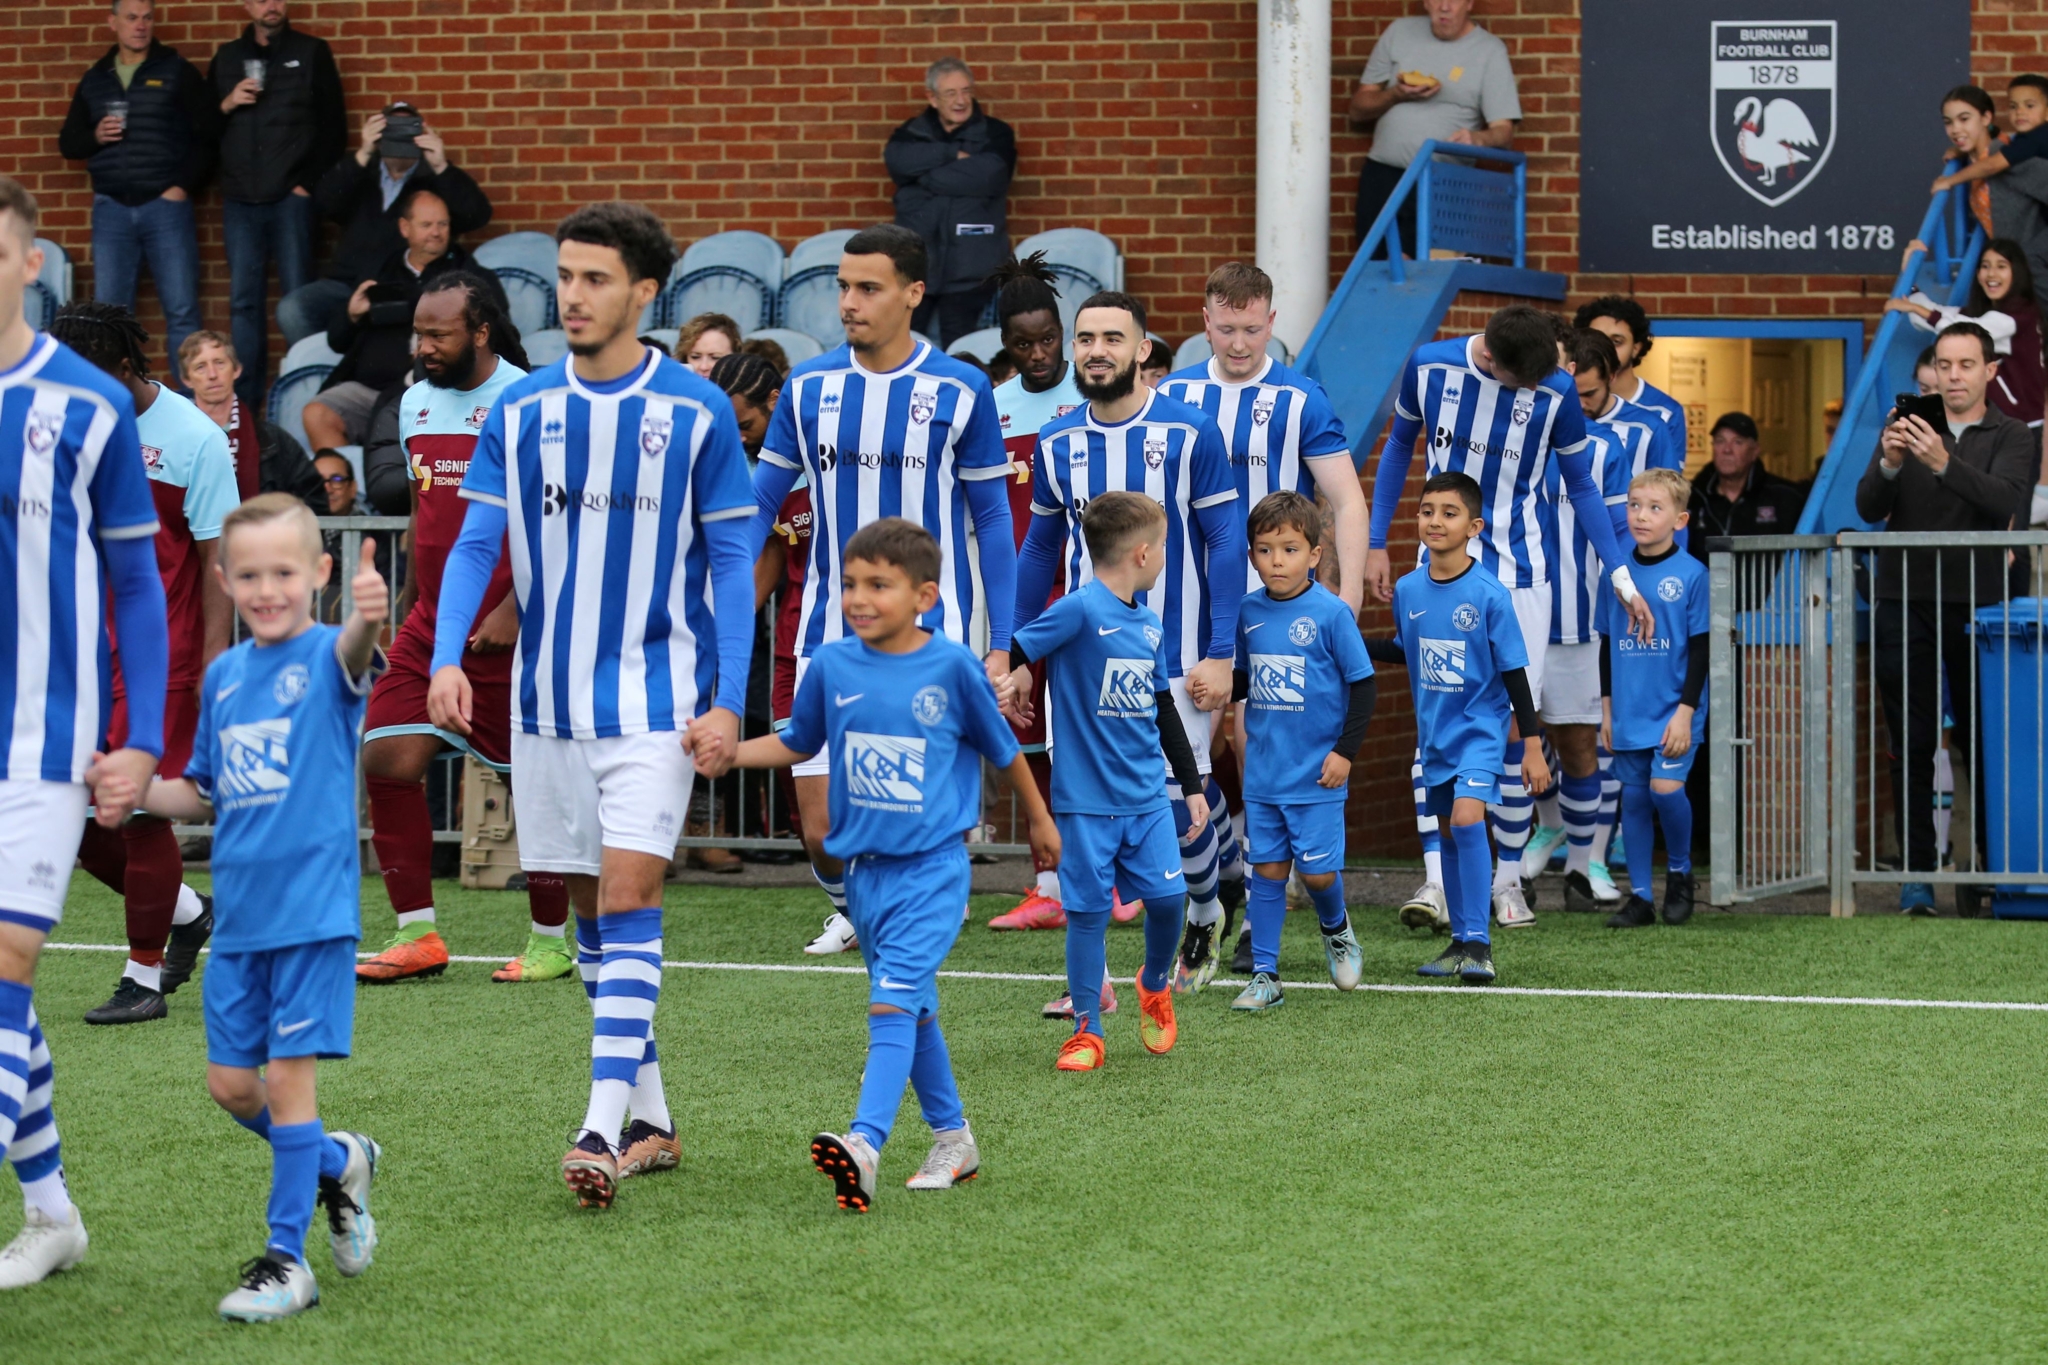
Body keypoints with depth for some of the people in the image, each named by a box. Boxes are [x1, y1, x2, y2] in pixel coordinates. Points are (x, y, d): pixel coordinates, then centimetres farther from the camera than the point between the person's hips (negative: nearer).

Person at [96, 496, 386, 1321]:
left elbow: (356, 654, -36)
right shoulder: (223, 676, 8)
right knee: (230, 1082, 9)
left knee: (288, 1075, -6)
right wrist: (140, 792, 0)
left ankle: (286, 1259, 4)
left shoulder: (325, 657, -9)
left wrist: (367, 619, -59)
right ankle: (336, 1162, 34)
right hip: (241, 912, 6)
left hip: (313, 908, -6)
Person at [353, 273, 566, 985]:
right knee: (387, 758, -5)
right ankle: (418, 935, 2)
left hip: (510, 632, -7)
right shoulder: (416, 403, 12)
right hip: (432, 626, 7)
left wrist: (514, 610, -21)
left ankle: (550, 941, 12)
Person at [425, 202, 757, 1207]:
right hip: (549, 701, 4)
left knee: (626, 897, -15)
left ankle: (603, 1129, -18)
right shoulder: (519, 410, 4)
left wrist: (728, 702, -8)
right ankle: (650, 1120, 19)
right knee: (591, 914, 8)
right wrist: (447, 656, -11)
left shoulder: (697, 412, -4)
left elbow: (730, 560, -1)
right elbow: (477, 542, 4)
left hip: (654, 701, -4)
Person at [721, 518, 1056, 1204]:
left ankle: (865, 1145, -31)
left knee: (892, 1001, -18)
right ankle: (953, 1140, 31)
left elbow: (1001, 747, 5)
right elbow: (795, 743, 14)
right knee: (914, 1009, 16)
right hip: (864, 866, 5)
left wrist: (1039, 819, 18)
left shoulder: (953, 666, -10)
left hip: (932, 868, -5)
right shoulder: (832, 665, -1)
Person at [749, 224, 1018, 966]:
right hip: (830, 636, 2)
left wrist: (1000, 646, -1)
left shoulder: (960, 391, -2)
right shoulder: (808, 385, 4)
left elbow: (992, 518, 3)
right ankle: (850, 911, 31)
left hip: (928, 639, -2)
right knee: (823, 826, 0)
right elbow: (759, 502, 11)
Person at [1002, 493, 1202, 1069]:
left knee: (1168, 894, -1)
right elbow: (1013, 652, -12)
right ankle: (1086, 1032, 11)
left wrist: (1192, 784, 20)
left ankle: (1155, 986, 29)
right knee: (1089, 910, -1)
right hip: (1086, 797, -6)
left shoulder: (1150, 624, 10)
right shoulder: (1080, 609, -13)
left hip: (1147, 794, 6)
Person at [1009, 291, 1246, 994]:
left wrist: (1220, 654, -10)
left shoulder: (1190, 433, -6)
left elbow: (1226, 541, -5)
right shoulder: (1055, 444, 5)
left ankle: (1204, 917, 32)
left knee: (1178, 809, 0)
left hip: (1170, 660, -3)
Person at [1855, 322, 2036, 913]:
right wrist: (1889, 464, -19)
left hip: (1975, 606, -2)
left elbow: (2004, 500, -14)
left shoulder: (2012, 439, 6)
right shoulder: (1906, 431, 14)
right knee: (1912, 746, -1)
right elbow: (1869, 508, 3)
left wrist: (1943, 463, -29)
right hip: (1904, 607, 2)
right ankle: (1916, 874, 0)